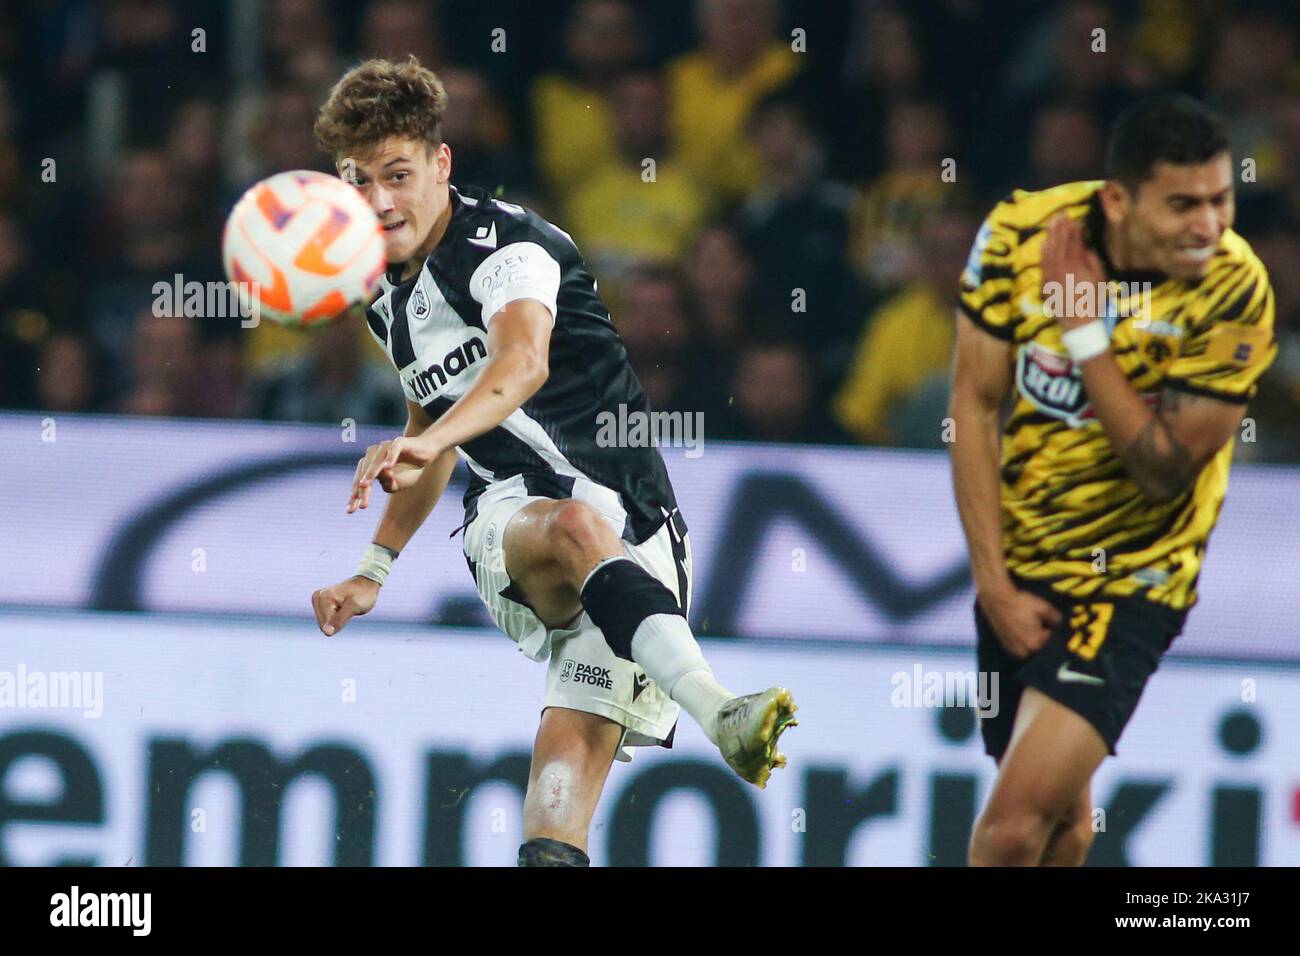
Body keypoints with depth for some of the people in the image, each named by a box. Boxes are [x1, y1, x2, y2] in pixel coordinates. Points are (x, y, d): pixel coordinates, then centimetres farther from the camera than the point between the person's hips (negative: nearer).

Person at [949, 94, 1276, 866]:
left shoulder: (1234, 294, -20)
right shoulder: (1022, 233, -12)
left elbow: (1165, 471, -19)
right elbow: (974, 405, -4)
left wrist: (1085, 327, -25)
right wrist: (994, 583, -7)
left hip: (1130, 579, -4)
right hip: (1018, 565, 4)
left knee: (1018, 821, -18)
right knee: (1063, 817, 15)